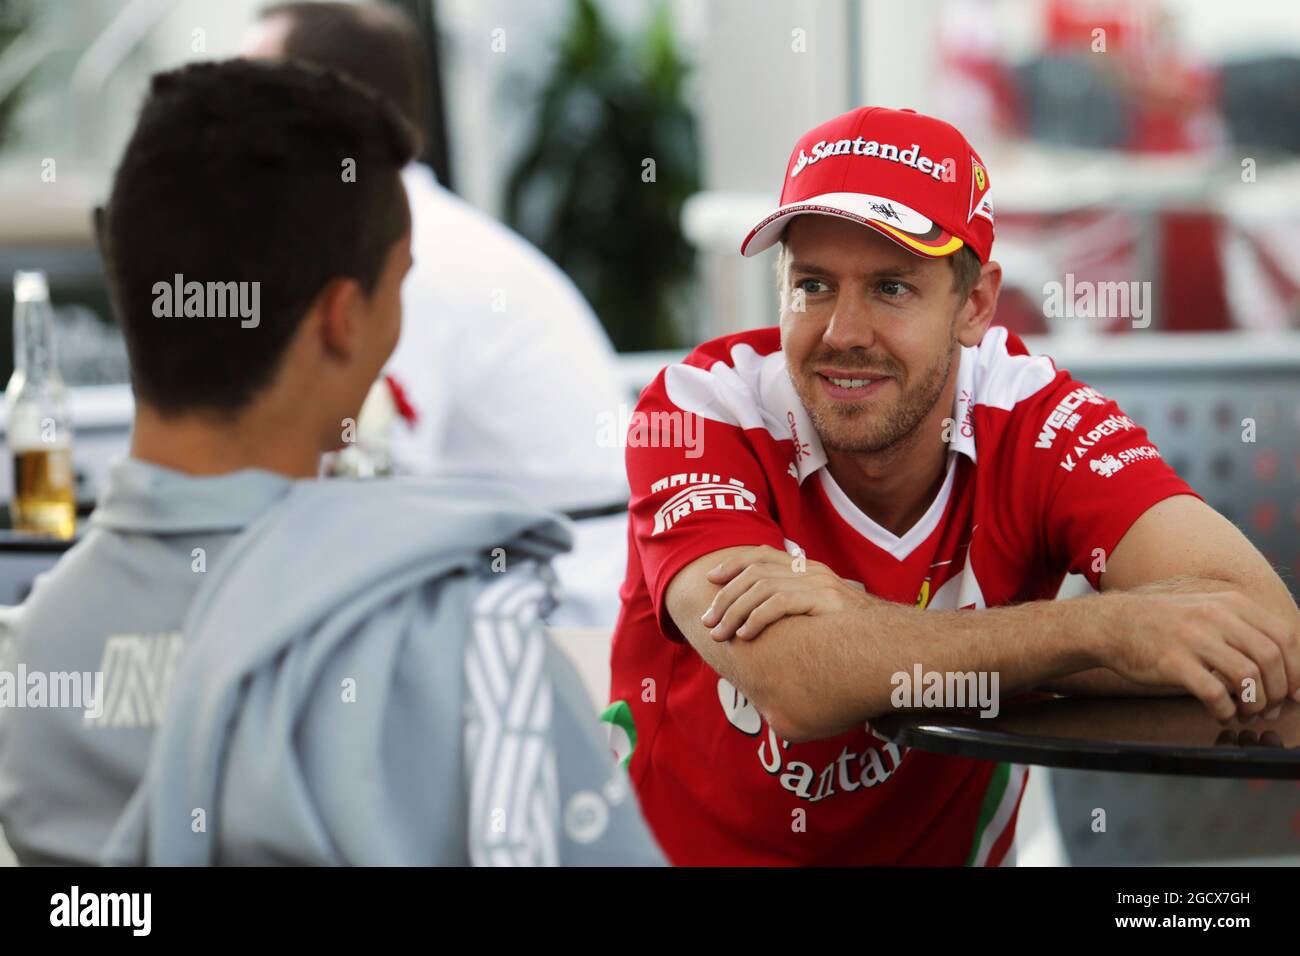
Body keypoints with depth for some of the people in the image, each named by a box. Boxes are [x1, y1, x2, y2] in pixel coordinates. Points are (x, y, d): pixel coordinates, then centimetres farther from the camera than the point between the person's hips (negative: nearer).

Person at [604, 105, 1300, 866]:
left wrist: (865, 626, -28)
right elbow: (792, 687, -29)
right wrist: (1106, 627, -31)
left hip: (950, 849, 0)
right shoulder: (701, 409, -13)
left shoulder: (1035, 418, -11)